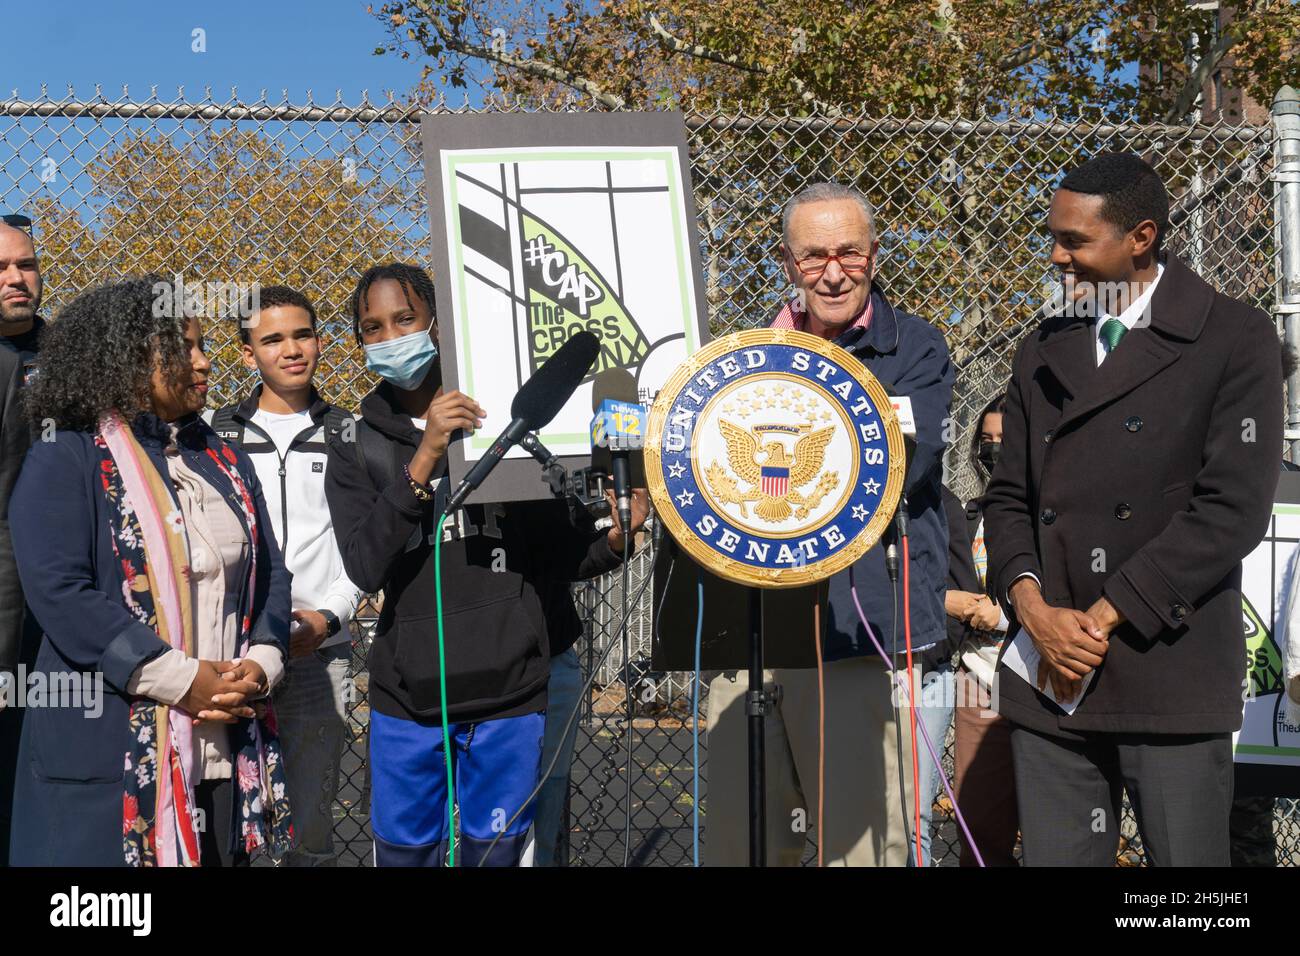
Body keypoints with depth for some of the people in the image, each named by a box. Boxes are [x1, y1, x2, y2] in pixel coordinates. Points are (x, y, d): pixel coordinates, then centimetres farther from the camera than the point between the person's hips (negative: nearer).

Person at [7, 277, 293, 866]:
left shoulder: (225, 463, 16)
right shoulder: (65, 461, -4)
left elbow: (267, 572, 14)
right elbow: (60, 593, -15)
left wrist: (261, 663, -6)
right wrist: (183, 679, -18)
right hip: (108, 754, -5)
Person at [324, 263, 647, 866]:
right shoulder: (356, 449, 5)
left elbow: (556, 554, 5)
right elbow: (365, 567, -12)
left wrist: (614, 538, -14)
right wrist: (424, 460, -20)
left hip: (509, 697, -1)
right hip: (407, 702, 1)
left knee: (493, 853, 10)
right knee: (404, 853, 12)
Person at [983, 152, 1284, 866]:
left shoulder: (1235, 340, -1)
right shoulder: (1042, 353, 15)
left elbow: (1233, 507, -10)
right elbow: (1009, 496, 13)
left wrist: (1100, 618, -11)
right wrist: (1035, 609, -5)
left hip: (1171, 677, -4)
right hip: (1050, 673, 4)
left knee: (1185, 857, 2)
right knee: (1054, 855, 6)